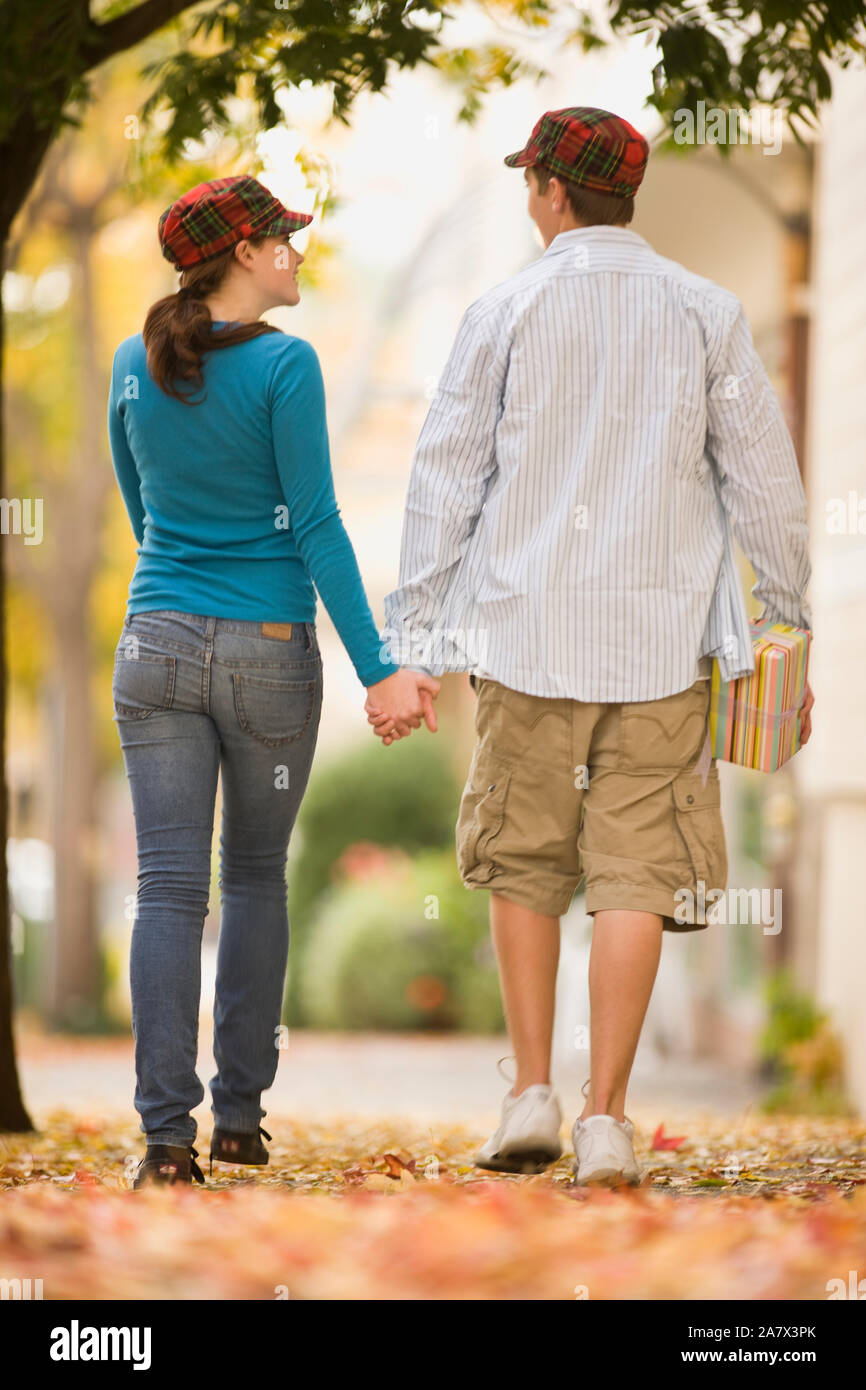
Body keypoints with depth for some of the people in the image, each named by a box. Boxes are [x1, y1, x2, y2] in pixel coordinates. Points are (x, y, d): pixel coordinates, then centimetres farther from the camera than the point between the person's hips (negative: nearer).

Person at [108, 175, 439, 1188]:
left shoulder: (134, 365, 4)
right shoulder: (284, 365, -12)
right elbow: (317, 527, -15)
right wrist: (377, 669, -13)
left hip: (158, 645, 3)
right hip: (269, 651, -3)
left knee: (169, 888, -1)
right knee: (256, 876, 15)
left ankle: (166, 1133, -10)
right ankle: (239, 1113, 18)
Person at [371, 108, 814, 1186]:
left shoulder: (505, 313, 0)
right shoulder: (706, 315, 4)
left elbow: (443, 483, 0)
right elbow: (766, 483, 4)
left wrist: (402, 648, 4)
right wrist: (786, 635, 12)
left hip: (527, 633, 0)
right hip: (661, 639, 1)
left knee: (522, 863, 14)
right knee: (632, 876, 1)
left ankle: (532, 1095, 9)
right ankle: (605, 1120, -3)